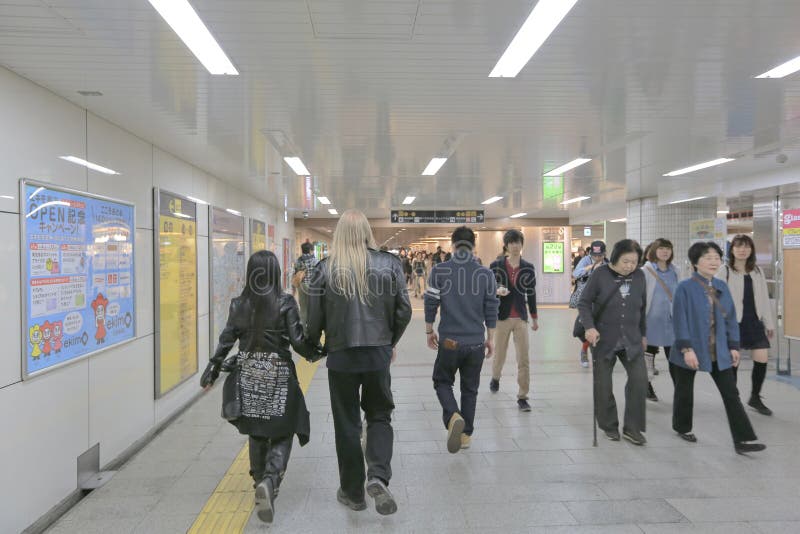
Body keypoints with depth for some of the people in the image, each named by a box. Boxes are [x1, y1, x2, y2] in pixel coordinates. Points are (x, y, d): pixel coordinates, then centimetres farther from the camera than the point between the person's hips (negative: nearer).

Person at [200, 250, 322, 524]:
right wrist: (317, 352, 8)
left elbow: (226, 341, 3)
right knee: (282, 434, 6)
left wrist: (212, 370, 15)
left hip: (248, 373, 4)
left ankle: (262, 483, 31)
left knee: (257, 434, 18)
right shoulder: (285, 303, -10)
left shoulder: (239, 304, 0)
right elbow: (297, 341, -11)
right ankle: (269, 481, -16)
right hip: (278, 374, -4)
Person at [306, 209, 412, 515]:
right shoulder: (389, 264, -4)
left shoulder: (326, 269, -7)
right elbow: (404, 311, -1)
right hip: (378, 354, 1)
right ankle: (378, 477, -3)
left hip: (341, 356, -1)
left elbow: (315, 318, -3)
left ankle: (353, 492, 25)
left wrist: (312, 345, 17)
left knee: (347, 424, 13)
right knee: (379, 415, 18)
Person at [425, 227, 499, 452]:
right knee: (470, 388, 17)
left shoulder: (439, 270, -5)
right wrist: (491, 338, 13)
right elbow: (491, 309, 2)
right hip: (476, 342, 2)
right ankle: (466, 434, 23)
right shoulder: (486, 274, 0)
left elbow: (431, 303, -3)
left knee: (442, 382, 16)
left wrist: (429, 331, 11)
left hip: (449, 340, -2)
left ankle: (453, 417, -9)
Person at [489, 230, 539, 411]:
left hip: (521, 318, 1)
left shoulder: (528, 268, 2)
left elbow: (531, 293, 10)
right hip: (501, 316, -1)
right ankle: (495, 377, 47)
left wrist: (534, 318, 15)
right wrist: (497, 291, -23)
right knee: (500, 354, 15)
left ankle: (522, 397, 7)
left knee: (524, 359, -4)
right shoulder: (496, 266, -3)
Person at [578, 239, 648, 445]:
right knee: (603, 385, 7)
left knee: (639, 379, -9)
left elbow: (642, 308, 12)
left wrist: (643, 334, 17)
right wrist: (589, 326, -23)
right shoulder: (601, 274, -11)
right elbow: (584, 303, -8)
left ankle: (632, 427, 7)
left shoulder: (639, 276, 0)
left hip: (631, 340, 3)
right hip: (604, 339, -2)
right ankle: (609, 426, 27)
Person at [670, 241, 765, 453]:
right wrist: (687, 349, -20)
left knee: (731, 394, 2)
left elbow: (730, 318, 9)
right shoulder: (685, 288, -12)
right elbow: (680, 320, -15)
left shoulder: (722, 287, 5)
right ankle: (682, 427, 32)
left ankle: (743, 439, 7)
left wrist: (733, 346, 5)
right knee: (685, 391, 12)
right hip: (692, 350, -5)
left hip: (719, 352, 5)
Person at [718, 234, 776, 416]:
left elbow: (764, 299, 12)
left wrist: (769, 323, 12)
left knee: (762, 359, 2)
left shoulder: (757, 272, 9)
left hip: (754, 322, 5)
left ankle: (755, 398, 23)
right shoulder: (724, 272, -7)